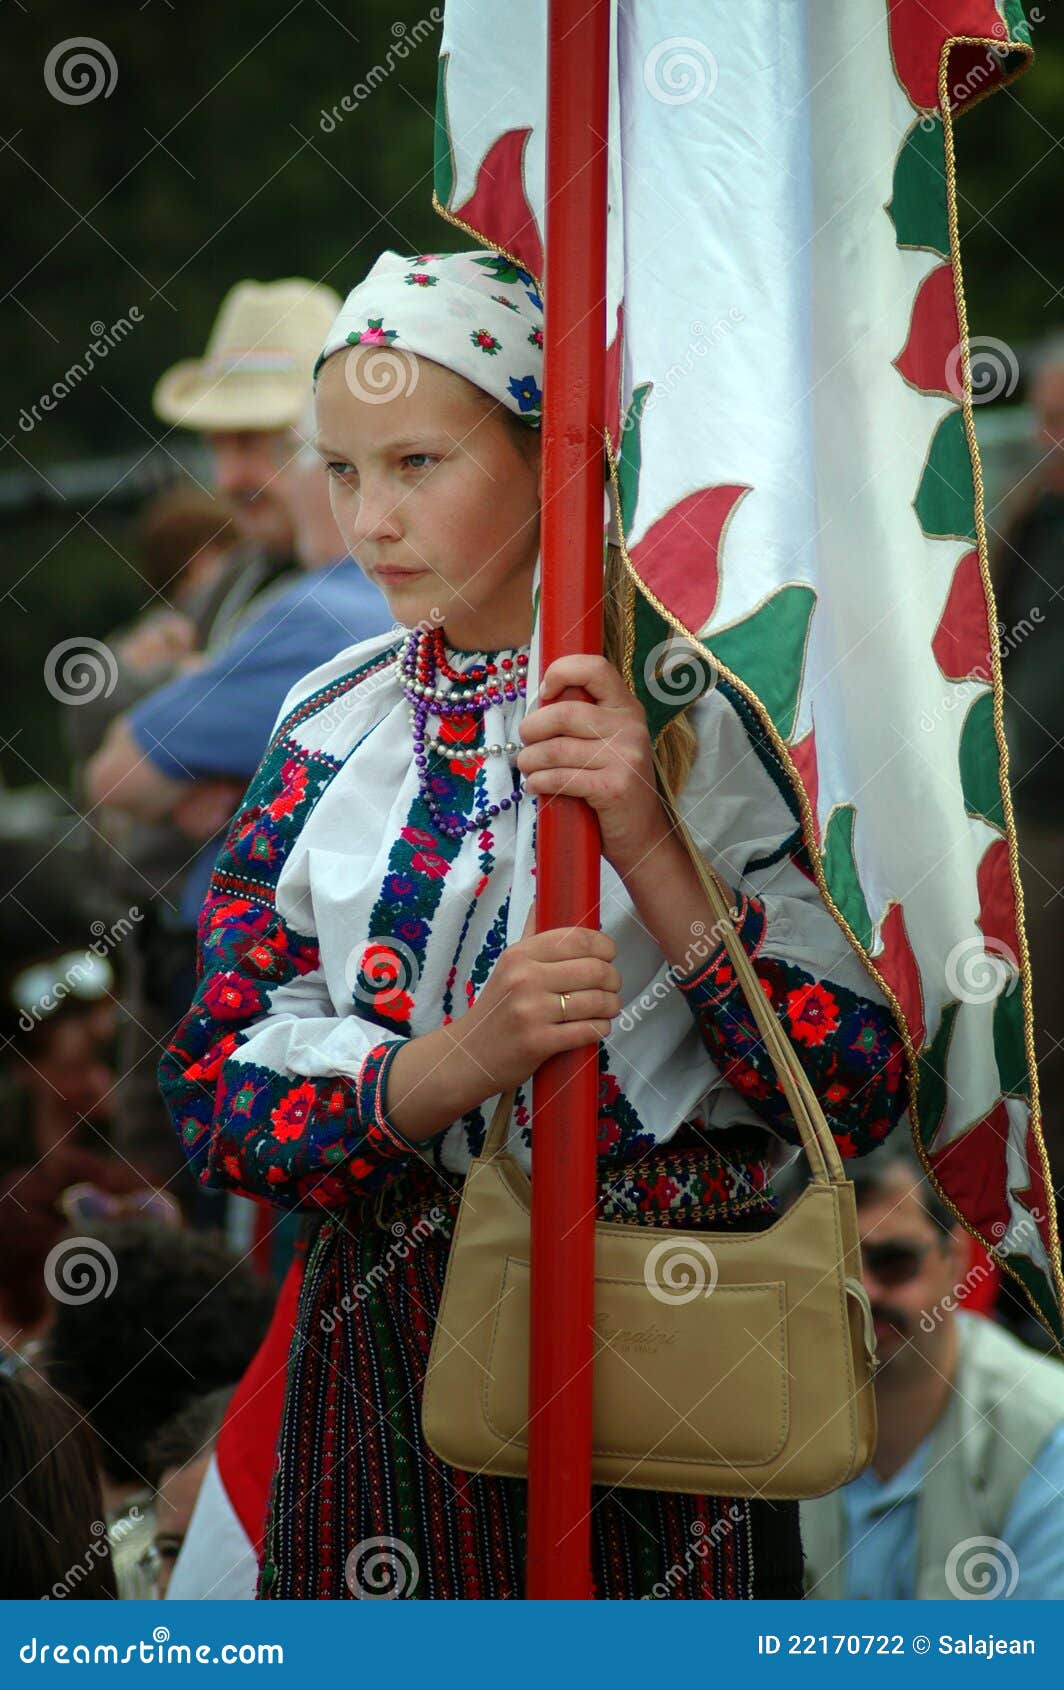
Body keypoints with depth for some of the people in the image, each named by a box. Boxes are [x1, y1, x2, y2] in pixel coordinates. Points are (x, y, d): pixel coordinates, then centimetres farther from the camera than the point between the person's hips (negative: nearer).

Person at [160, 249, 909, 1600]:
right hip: (387, 1360, 3)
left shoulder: (689, 721, -7)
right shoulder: (335, 730, 2)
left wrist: (652, 850, -27)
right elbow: (218, 1106, -6)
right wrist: (456, 1062, -24)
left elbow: (856, 1097, -15)